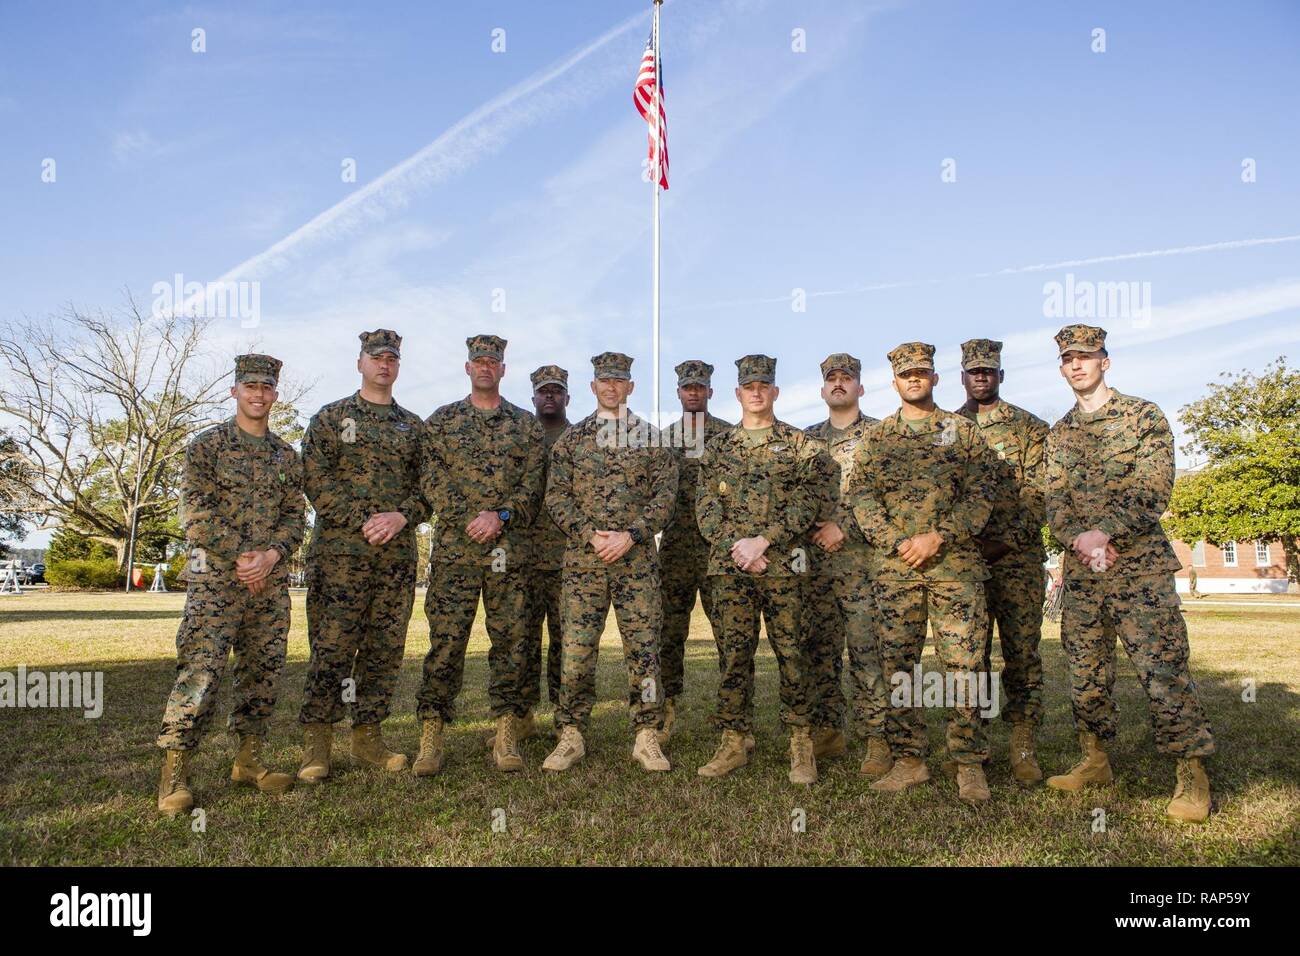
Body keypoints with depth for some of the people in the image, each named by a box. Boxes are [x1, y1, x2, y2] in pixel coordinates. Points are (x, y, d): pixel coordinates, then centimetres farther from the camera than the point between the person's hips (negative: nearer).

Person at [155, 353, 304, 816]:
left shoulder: (286, 455, 14)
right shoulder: (206, 445, 1)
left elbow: (294, 515, 10)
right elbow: (196, 512, -7)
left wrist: (271, 555, -8)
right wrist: (239, 556, -13)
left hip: (271, 581, 5)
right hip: (216, 576, -5)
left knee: (263, 670, 7)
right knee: (200, 669, -10)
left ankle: (249, 760, 19)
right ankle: (175, 773, -3)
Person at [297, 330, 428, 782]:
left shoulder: (414, 426, 16)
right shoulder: (330, 418, 6)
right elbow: (316, 481, -4)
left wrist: (401, 517, -10)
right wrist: (365, 521, -14)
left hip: (398, 554, 4)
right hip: (340, 551, -3)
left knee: (386, 648, 6)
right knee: (331, 646, -4)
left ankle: (368, 736, 17)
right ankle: (316, 741, 6)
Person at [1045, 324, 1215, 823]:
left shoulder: (1143, 416, 1)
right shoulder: (1059, 433, 14)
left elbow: (1153, 490, -10)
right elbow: (1055, 501, 7)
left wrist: (1104, 533, -19)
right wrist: (1081, 540, -12)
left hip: (1140, 563, -5)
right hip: (1081, 567, 5)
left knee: (1161, 665, -8)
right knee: (1086, 668, 9)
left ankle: (1192, 774, 2)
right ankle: (1095, 760, 22)